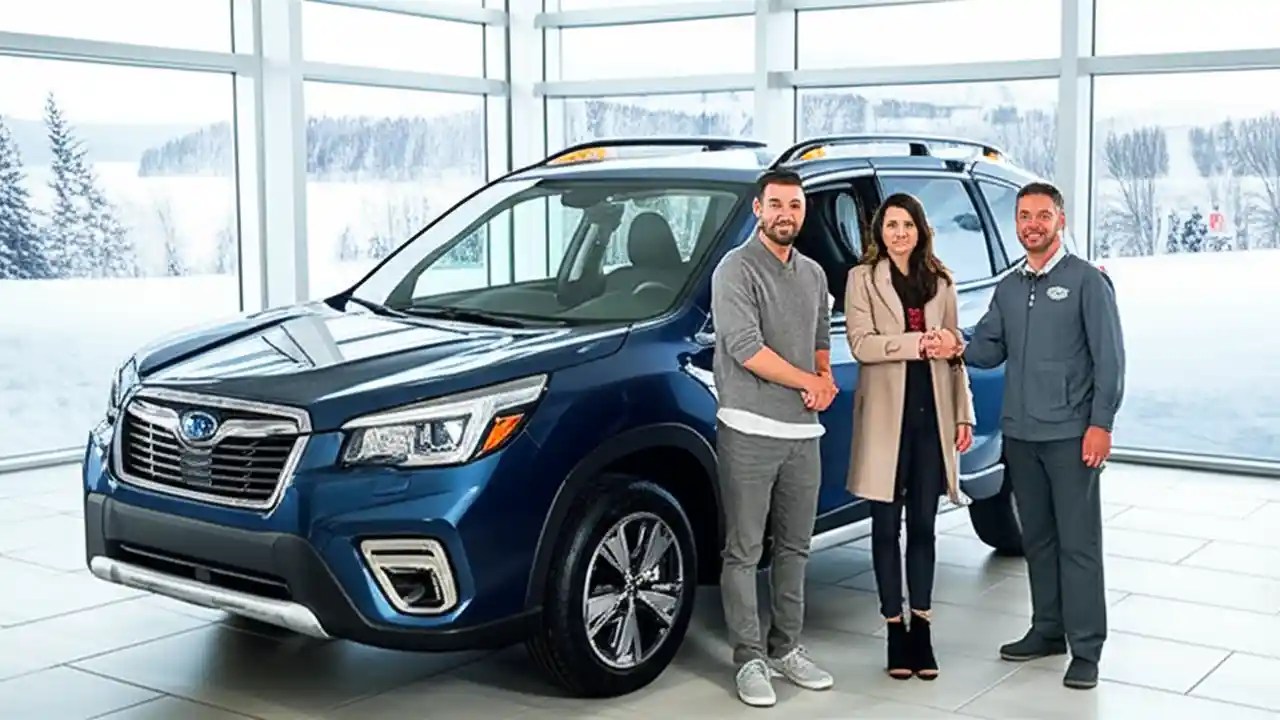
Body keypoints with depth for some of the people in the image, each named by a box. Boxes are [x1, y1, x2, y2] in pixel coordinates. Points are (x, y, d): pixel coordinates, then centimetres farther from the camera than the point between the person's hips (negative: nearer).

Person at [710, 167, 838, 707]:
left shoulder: (813, 274, 15)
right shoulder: (737, 269, -7)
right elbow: (745, 347, -16)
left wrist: (825, 379, 0)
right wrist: (810, 381, -9)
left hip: (803, 433, 7)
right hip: (750, 432, -7)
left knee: (795, 548, 13)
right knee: (744, 552, -2)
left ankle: (786, 648, 24)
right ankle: (750, 660, 5)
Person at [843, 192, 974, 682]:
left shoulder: (940, 282, 13)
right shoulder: (863, 278, 2)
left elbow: (952, 353, 12)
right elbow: (861, 344, -10)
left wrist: (963, 413, 6)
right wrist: (919, 343, -19)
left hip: (931, 413, 3)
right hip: (886, 415, -3)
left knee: (923, 525, 7)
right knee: (887, 526, 4)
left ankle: (922, 628, 14)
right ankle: (895, 629, 12)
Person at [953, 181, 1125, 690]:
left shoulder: (1086, 281, -3)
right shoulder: (1009, 288, 14)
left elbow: (1109, 357, -7)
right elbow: (990, 348, 12)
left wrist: (1101, 423, -13)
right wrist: (956, 348, -9)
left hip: (1070, 434, -6)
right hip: (1019, 433, 6)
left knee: (1078, 541, -3)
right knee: (1037, 538, 14)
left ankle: (1085, 649, 2)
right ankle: (1047, 630, 25)